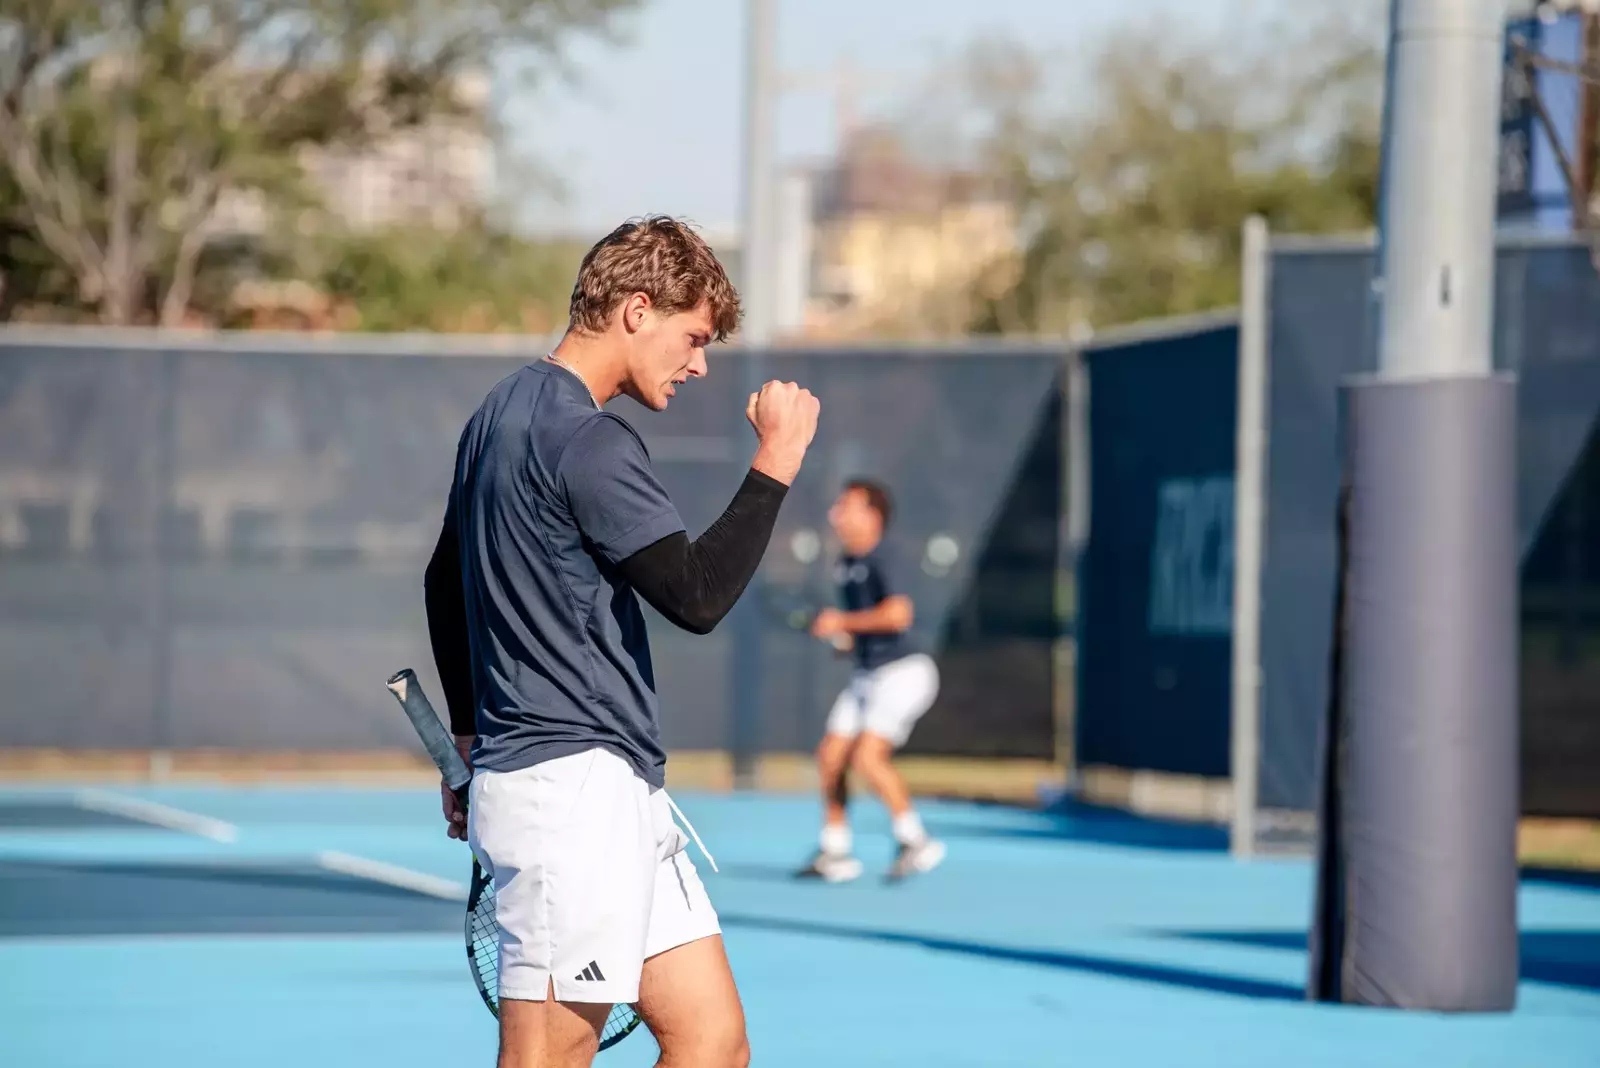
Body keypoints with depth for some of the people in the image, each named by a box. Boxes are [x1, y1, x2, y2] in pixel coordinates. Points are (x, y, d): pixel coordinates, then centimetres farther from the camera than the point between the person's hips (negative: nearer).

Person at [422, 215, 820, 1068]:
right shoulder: (585, 440, -15)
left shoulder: (502, 416, 17)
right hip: (572, 790, -11)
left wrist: (472, 743, 34)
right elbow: (697, 595, -21)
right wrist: (776, 463, -14)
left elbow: (444, 584, 27)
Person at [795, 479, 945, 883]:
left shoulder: (880, 560, -17)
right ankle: (835, 853, 12)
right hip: (866, 675, 9)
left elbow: (897, 614, -30)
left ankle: (915, 842, -8)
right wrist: (842, 636, 7)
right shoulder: (846, 562, 10)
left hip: (901, 672, -9)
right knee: (830, 756, 3)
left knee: (868, 755, -21)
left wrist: (842, 622, -20)